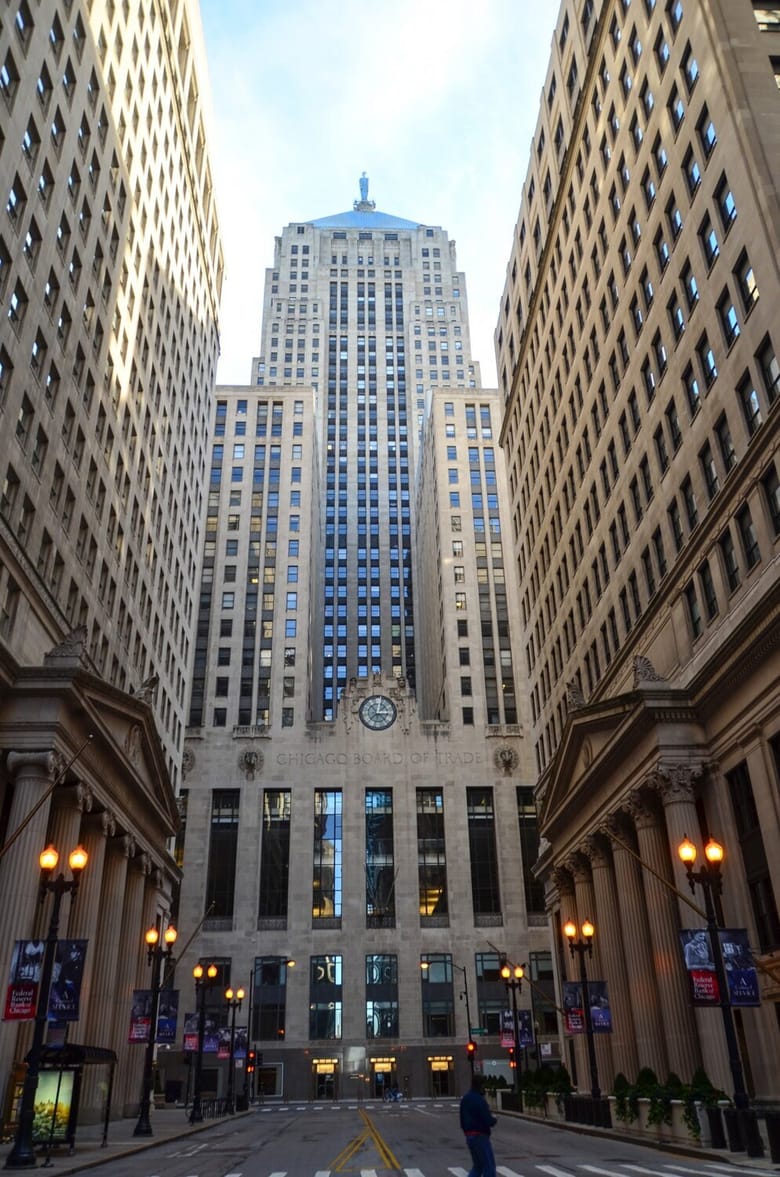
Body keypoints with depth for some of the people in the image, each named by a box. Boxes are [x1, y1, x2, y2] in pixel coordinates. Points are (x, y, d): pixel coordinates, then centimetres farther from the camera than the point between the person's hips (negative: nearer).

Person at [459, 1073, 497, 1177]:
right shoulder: (479, 1100, -19)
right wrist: (494, 1119, -1)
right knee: (489, 1166, 1)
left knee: (478, 1166, 18)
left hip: (469, 1136, 9)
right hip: (480, 1136, -9)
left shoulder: (465, 1098, 8)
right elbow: (488, 1121, -21)